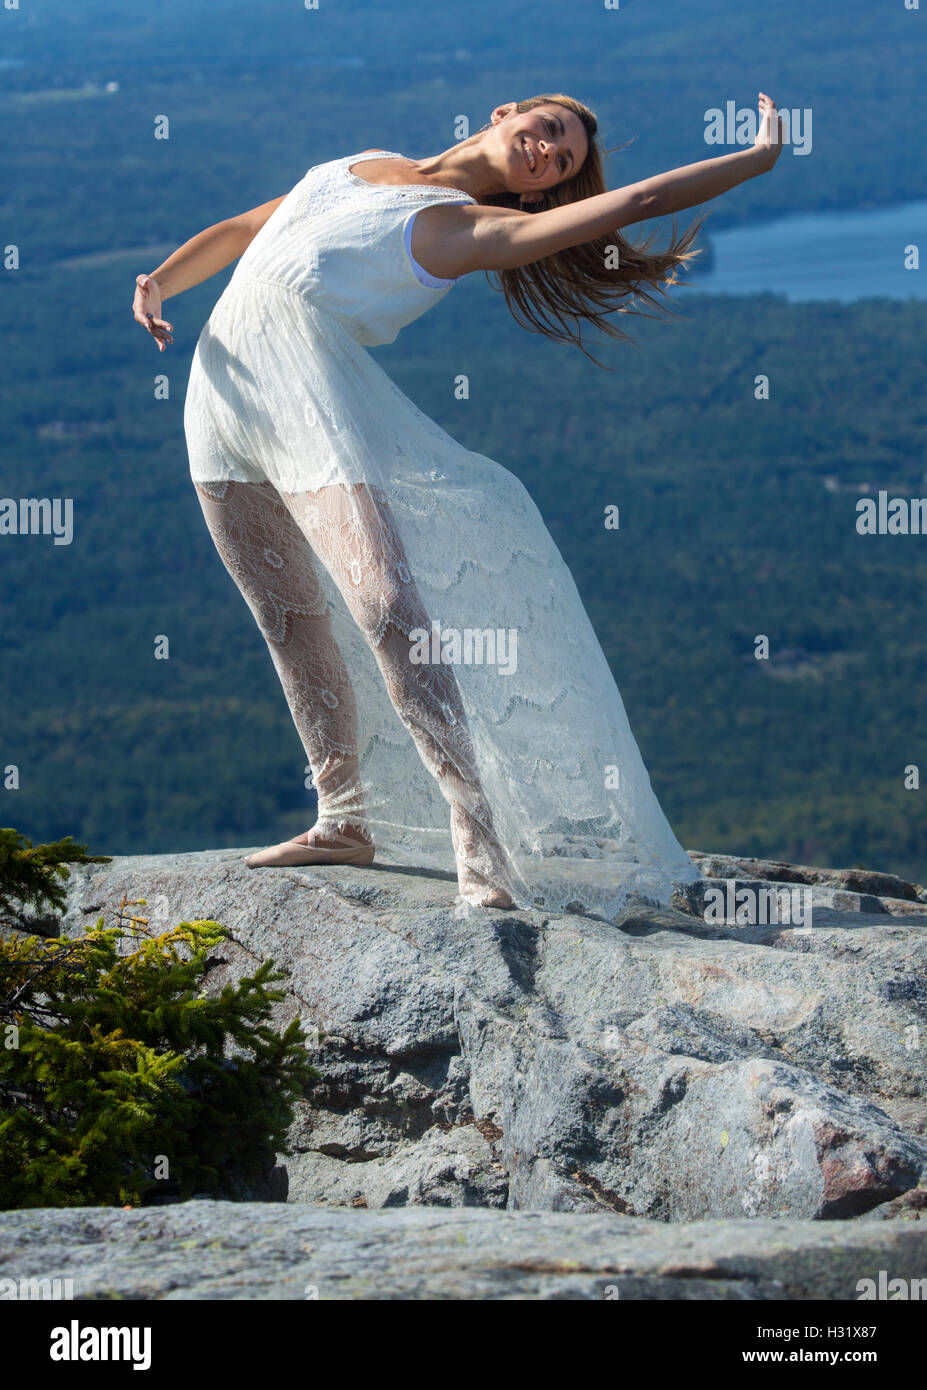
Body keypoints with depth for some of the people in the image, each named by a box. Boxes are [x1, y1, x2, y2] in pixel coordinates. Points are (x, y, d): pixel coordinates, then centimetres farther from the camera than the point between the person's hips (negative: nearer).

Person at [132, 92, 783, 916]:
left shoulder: (482, 228, 2)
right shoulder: (366, 168, 19)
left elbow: (637, 202, -6)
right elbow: (239, 232, 25)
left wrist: (762, 157, 2)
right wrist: (160, 283, 7)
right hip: (225, 378, 6)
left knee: (386, 606, -20)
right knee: (288, 613, 8)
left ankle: (477, 834, -22)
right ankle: (345, 822, 19)